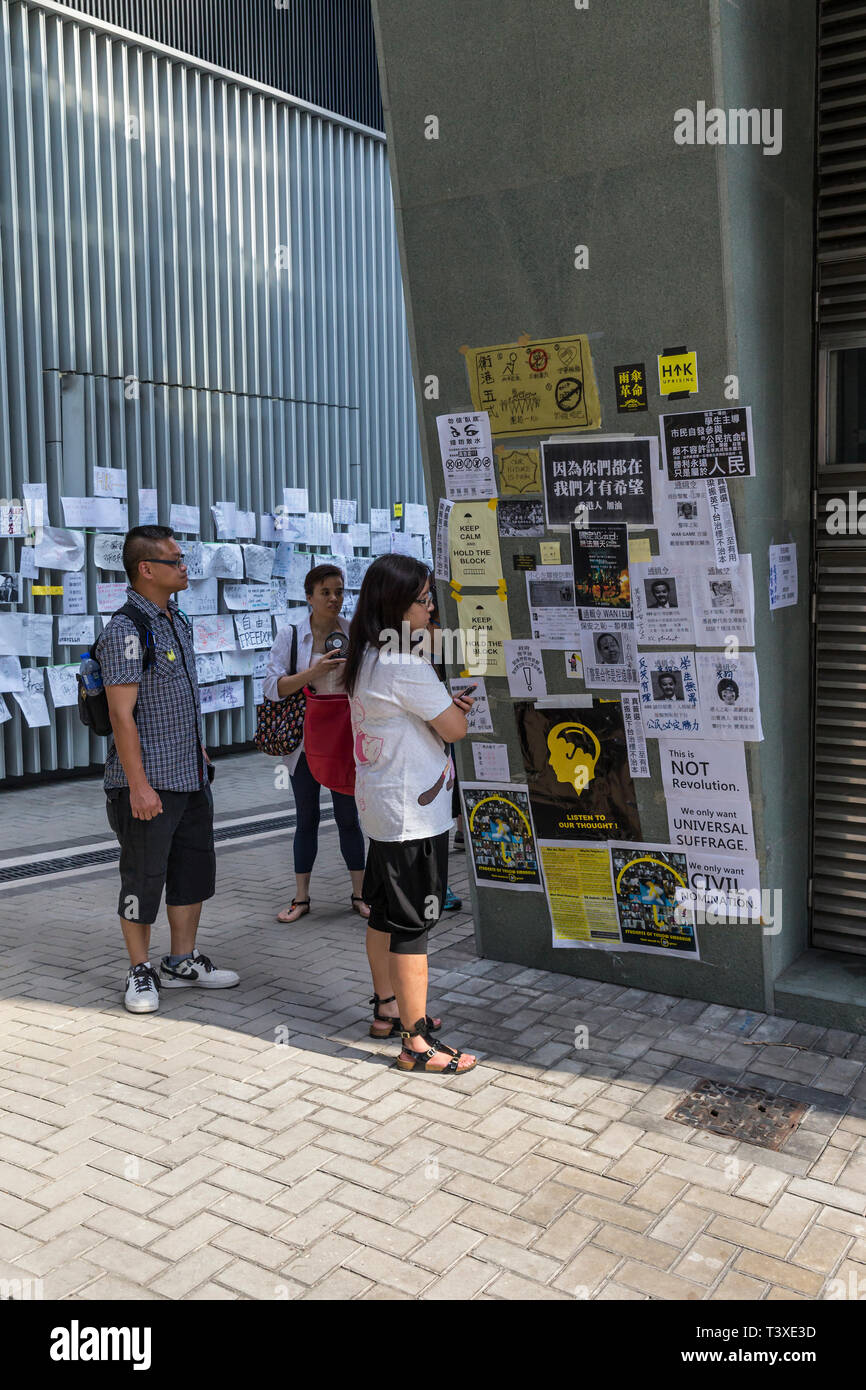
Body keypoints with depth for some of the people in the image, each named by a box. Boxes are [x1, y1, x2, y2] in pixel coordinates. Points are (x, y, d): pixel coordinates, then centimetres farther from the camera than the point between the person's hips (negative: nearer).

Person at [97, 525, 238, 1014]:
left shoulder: (178, 620, 12)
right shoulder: (126, 630, -16)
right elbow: (122, 714, -19)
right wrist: (139, 786, -21)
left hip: (191, 777, 9)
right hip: (149, 784, -9)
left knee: (194, 871, 15)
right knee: (143, 879, 4)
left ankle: (183, 963, 29)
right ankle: (141, 972, 19)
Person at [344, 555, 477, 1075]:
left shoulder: (369, 658, 9)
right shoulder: (406, 666, -22)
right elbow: (455, 728, -15)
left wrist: (448, 701, 0)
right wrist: (457, 706, 4)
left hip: (382, 808, 10)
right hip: (413, 812, -10)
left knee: (384, 913, 19)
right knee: (414, 924, -3)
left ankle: (390, 1007, 34)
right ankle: (417, 1043, 5)